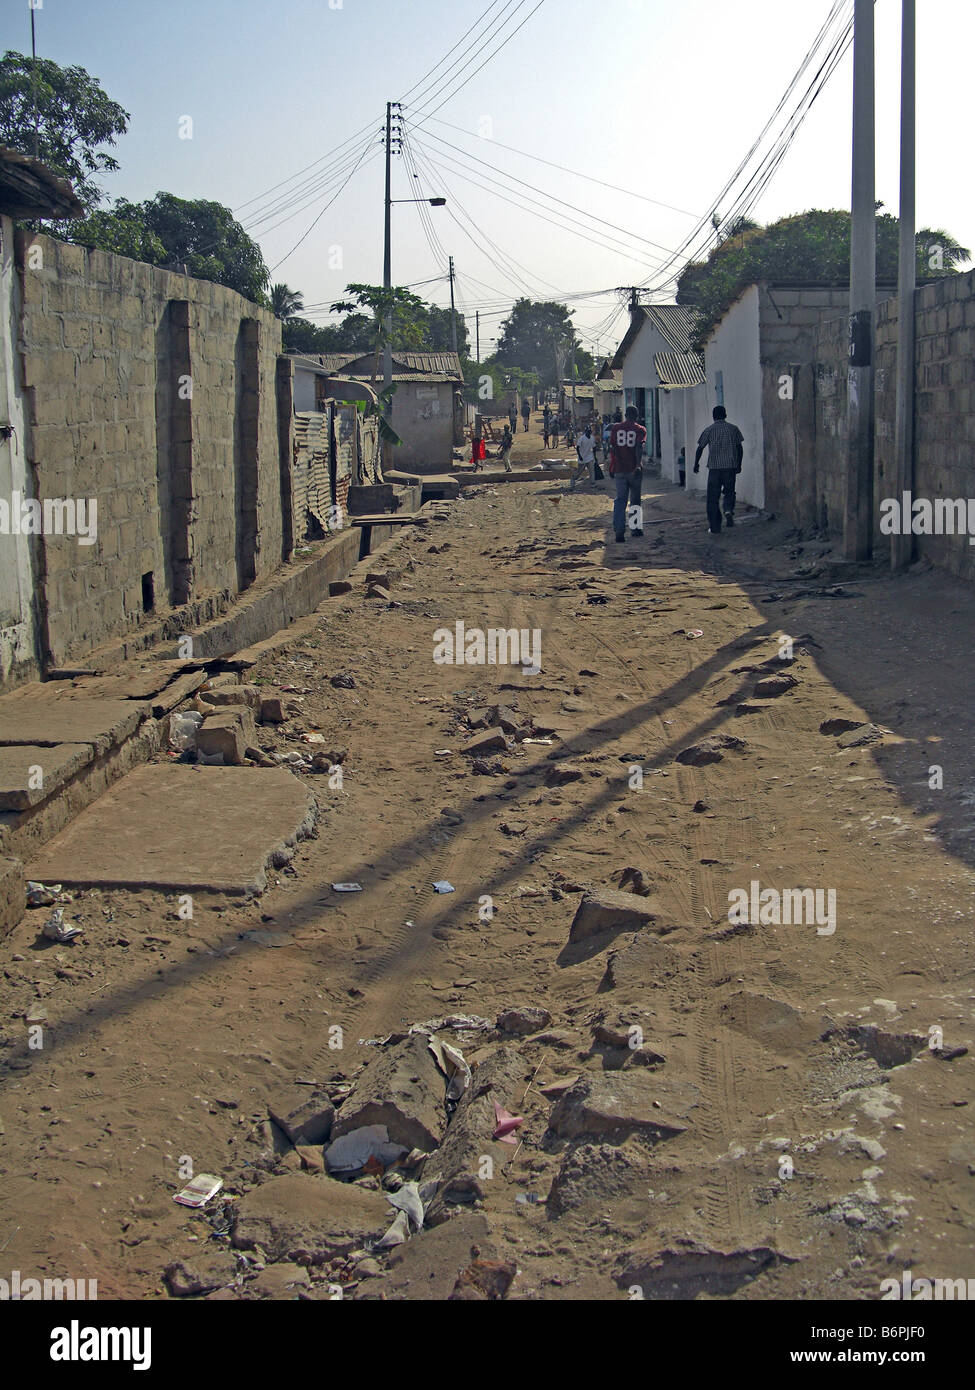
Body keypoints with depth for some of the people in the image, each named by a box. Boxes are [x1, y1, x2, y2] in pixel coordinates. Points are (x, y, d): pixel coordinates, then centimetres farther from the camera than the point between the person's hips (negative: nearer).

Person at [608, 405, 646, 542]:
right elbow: (639, 447, -17)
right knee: (635, 500, 13)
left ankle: (619, 530, -16)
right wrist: (638, 465, -25)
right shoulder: (640, 430, -2)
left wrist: (611, 467, 12)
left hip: (619, 469, 2)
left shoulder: (616, 428, 6)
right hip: (634, 469, -2)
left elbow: (612, 449, 5)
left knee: (620, 499, 0)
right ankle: (635, 528, 21)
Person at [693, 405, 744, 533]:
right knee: (729, 491, 17)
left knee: (713, 498, 4)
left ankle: (715, 528, 3)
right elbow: (740, 448, 7)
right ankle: (729, 510, -15)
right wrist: (739, 465, 17)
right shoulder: (733, 429, 7)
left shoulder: (709, 430, 3)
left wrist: (696, 464, 18)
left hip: (714, 467, -1)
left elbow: (700, 448, 5)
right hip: (731, 466, 1)